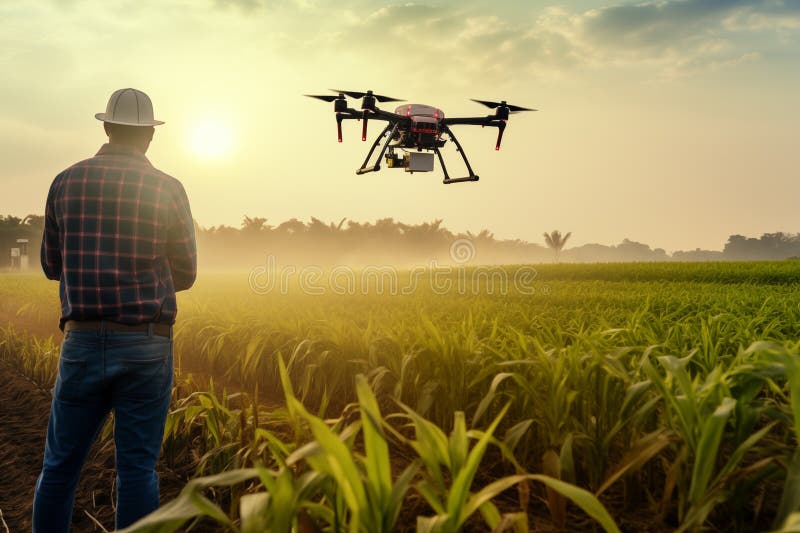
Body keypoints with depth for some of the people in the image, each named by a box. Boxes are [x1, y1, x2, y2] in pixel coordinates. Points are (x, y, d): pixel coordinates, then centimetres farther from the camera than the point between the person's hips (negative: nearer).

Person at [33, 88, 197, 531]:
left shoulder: (65, 183, 4)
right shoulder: (167, 189, -3)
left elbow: (52, 265, 13)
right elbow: (185, 274, 5)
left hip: (82, 342, 2)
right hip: (146, 345, -2)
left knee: (60, 466, 13)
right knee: (137, 469, 5)